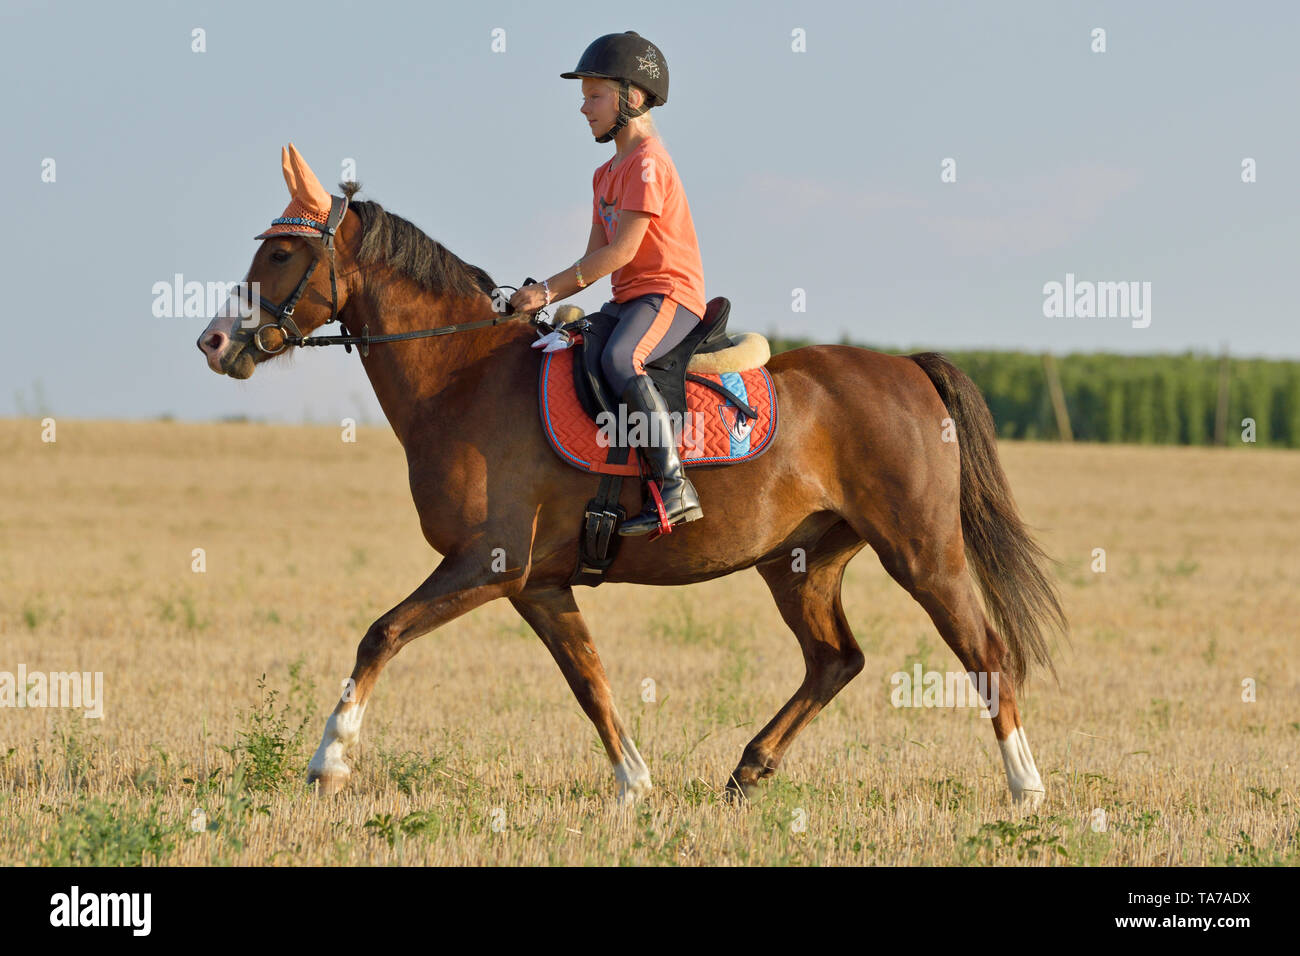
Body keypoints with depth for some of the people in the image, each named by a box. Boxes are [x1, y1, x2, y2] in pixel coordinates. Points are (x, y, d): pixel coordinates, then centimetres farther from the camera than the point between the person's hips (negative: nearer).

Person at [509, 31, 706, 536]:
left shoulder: (647, 162, -12)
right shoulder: (606, 174, 20)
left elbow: (622, 250, -19)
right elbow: (597, 256, 18)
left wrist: (549, 289, -16)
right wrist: (544, 297, 3)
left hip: (669, 294, -11)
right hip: (629, 298, 11)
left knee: (619, 360, -35)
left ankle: (675, 486, -36)